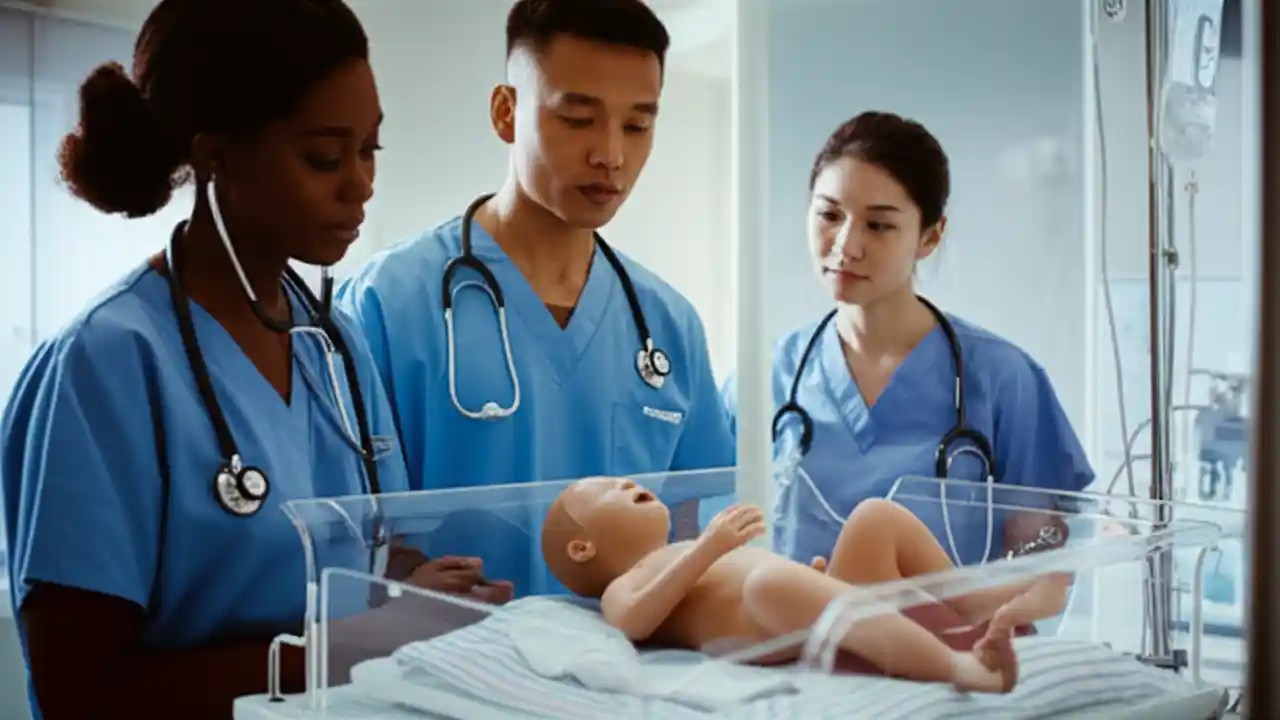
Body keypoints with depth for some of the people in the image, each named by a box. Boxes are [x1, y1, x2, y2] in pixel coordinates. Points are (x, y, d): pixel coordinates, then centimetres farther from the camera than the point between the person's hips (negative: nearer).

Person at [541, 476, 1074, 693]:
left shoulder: (695, 553, 40)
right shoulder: (622, 588, 16)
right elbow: (633, 620, -10)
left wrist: (815, 582, 13)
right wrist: (707, 547, -14)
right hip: (779, 640, -8)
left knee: (876, 515, 4)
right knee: (771, 580, -38)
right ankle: (957, 664, -46)